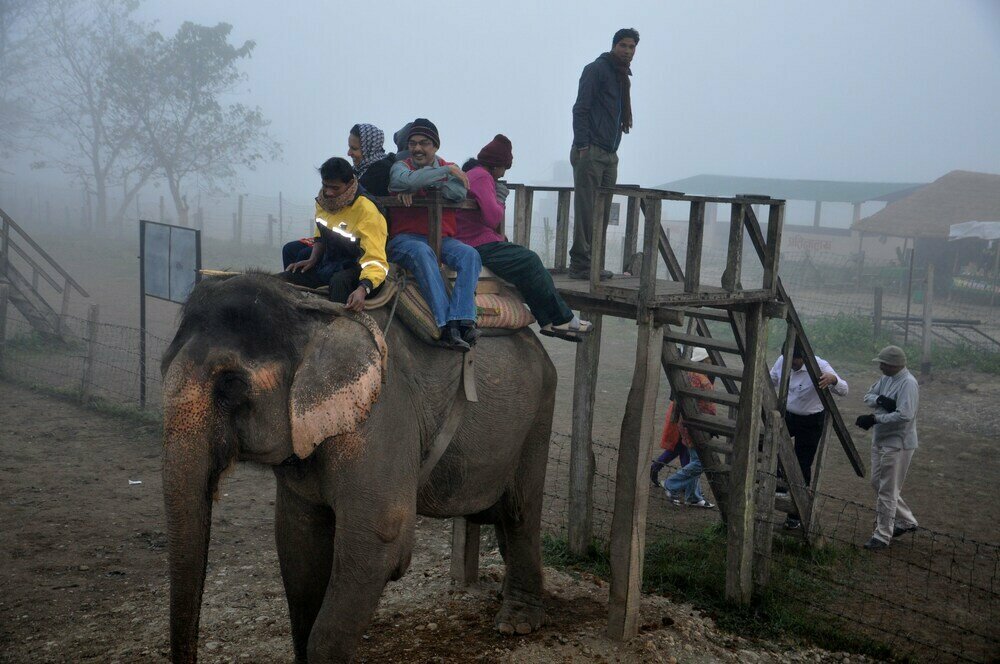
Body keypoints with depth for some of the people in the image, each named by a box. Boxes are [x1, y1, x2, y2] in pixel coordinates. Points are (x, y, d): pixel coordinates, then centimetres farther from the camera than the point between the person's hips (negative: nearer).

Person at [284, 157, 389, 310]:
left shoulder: (366, 211, -23)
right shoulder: (324, 202, -1)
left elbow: (376, 261, -29)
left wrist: (363, 289, -47)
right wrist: (312, 259, -1)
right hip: (329, 263, 7)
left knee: (339, 281, -38)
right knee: (289, 277, -9)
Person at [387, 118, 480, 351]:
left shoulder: (448, 168, 18)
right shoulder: (400, 166, 9)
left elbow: (459, 193, -6)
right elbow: (408, 180, -18)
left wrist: (419, 185, -10)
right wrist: (446, 171, -11)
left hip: (442, 238, 3)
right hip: (407, 238, -3)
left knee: (470, 254, -27)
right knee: (423, 253, -37)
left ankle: (463, 320, -40)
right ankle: (447, 325, -45)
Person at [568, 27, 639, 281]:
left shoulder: (622, 77, 22)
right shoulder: (597, 69, -3)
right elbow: (580, 109, -11)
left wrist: (613, 149, 14)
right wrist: (582, 146, -18)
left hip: (609, 155, 8)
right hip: (590, 152, -8)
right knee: (586, 210, -9)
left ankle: (590, 263, 11)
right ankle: (581, 264, -8)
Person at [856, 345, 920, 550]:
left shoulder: (908, 383, -21)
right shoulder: (886, 379, 6)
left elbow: (904, 415, -28)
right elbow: (867, 396, 10)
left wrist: (874, 418, -25)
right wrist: (880, 399, -12)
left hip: (898, 444, -10)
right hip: (880, 440, 10)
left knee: (887, 491, -3)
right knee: (878, 484, 19)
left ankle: (882, 536, 7)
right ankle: (906, 521, 34)